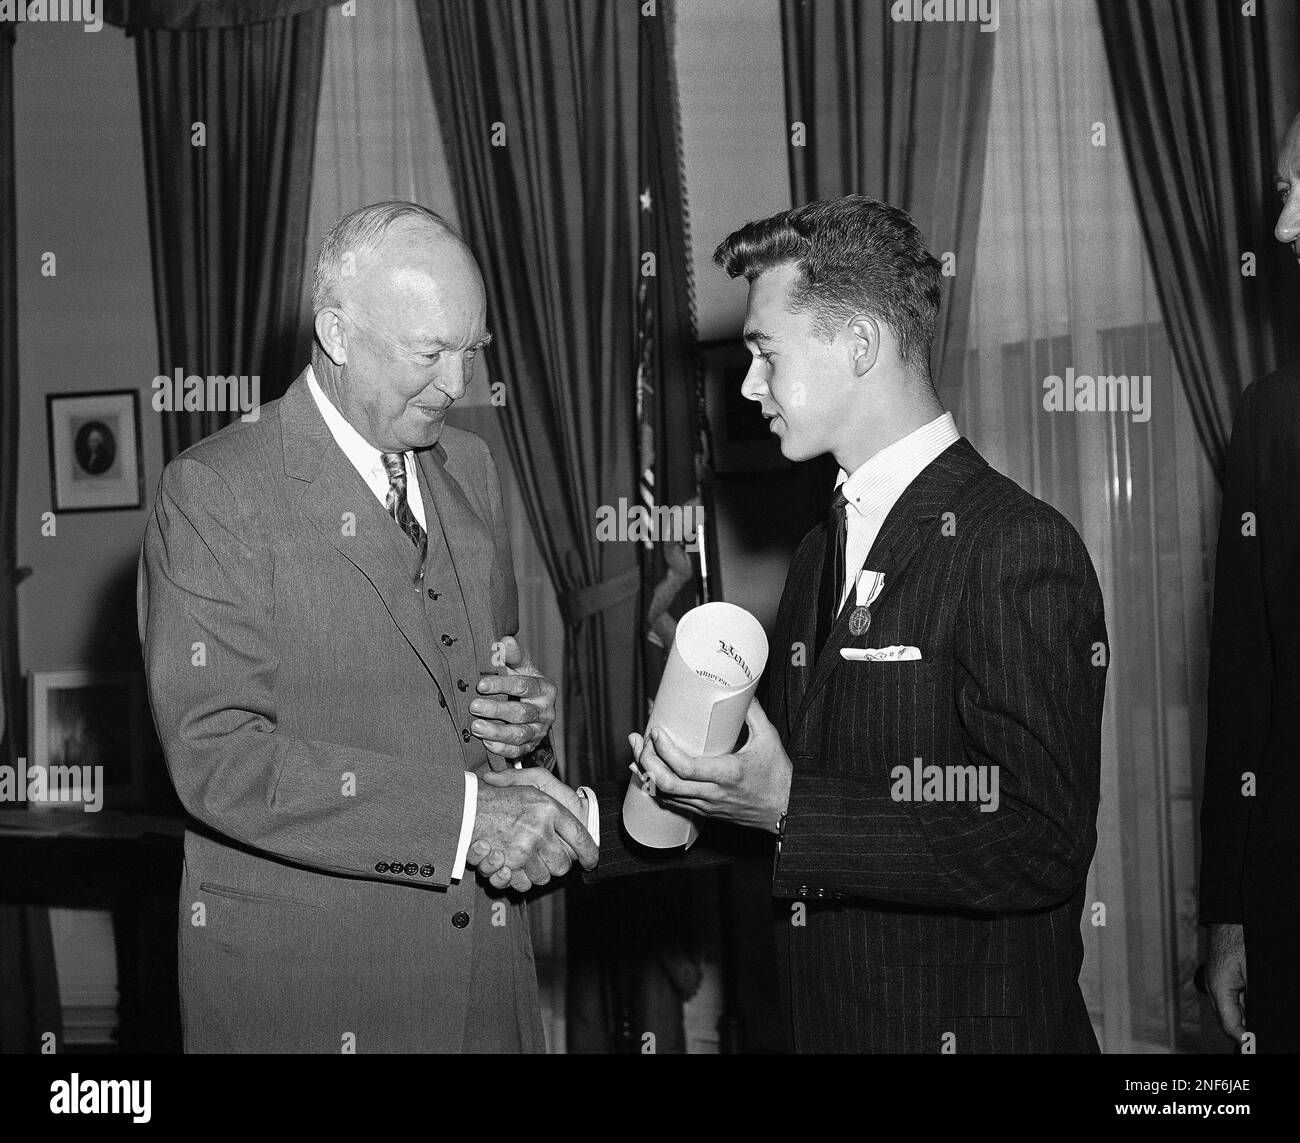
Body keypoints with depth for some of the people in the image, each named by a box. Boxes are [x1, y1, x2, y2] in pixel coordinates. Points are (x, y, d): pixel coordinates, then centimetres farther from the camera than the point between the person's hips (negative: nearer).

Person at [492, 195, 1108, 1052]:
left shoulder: (1020, 549, -17)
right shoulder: (822, 555, 11)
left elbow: (1043, 844, -23)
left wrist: (788, 807, -25)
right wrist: (588, 822, 2)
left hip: (973, 1028, -7)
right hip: (826, 1021, 7)